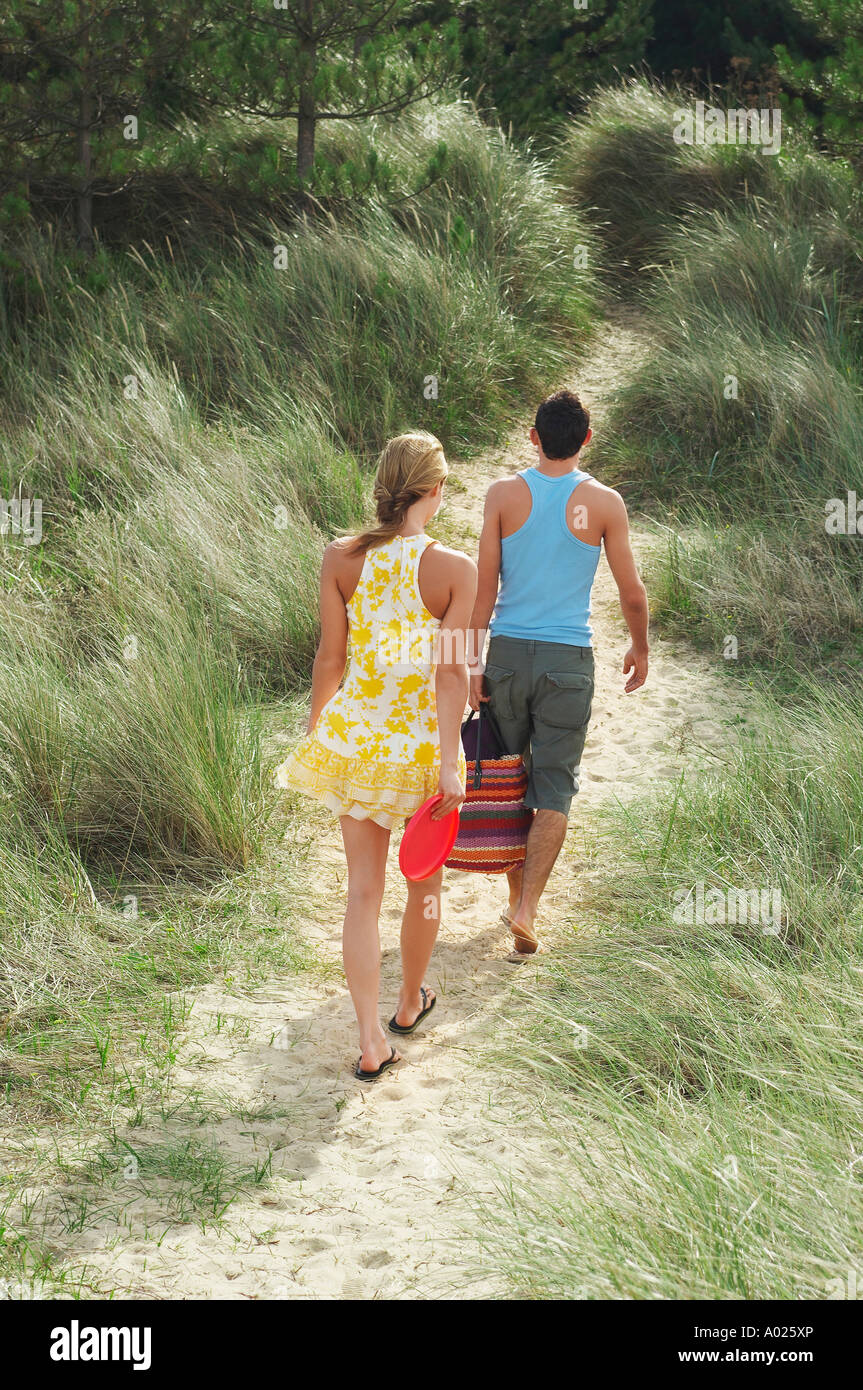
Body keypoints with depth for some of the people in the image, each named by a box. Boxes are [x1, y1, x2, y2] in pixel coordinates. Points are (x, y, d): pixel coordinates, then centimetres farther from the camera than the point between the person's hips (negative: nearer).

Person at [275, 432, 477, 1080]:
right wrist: (449, 761, -15)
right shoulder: (456, 568, -12)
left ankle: (372, 1042, 7)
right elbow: (452, 669, -15)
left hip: (353, 735, 2)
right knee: (425, 883, 21)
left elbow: (330, 657, 0)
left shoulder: (341, 557, -5)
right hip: (422, 742, -2)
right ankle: (411, 1002, 40)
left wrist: (315, 729, 14)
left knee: (364, 888, 9)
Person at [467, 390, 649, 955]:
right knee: (554, 790, 4)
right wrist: (641, 650, 17)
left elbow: (484, 585, -5)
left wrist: (472, 660, 0)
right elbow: (632, 594, 0)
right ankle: (526, 909, -7)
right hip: (569, 656, -2)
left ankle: (516, 895, 28)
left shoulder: (504, 494, -2)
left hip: (508, 653, 2)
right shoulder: (604, 503, -5)